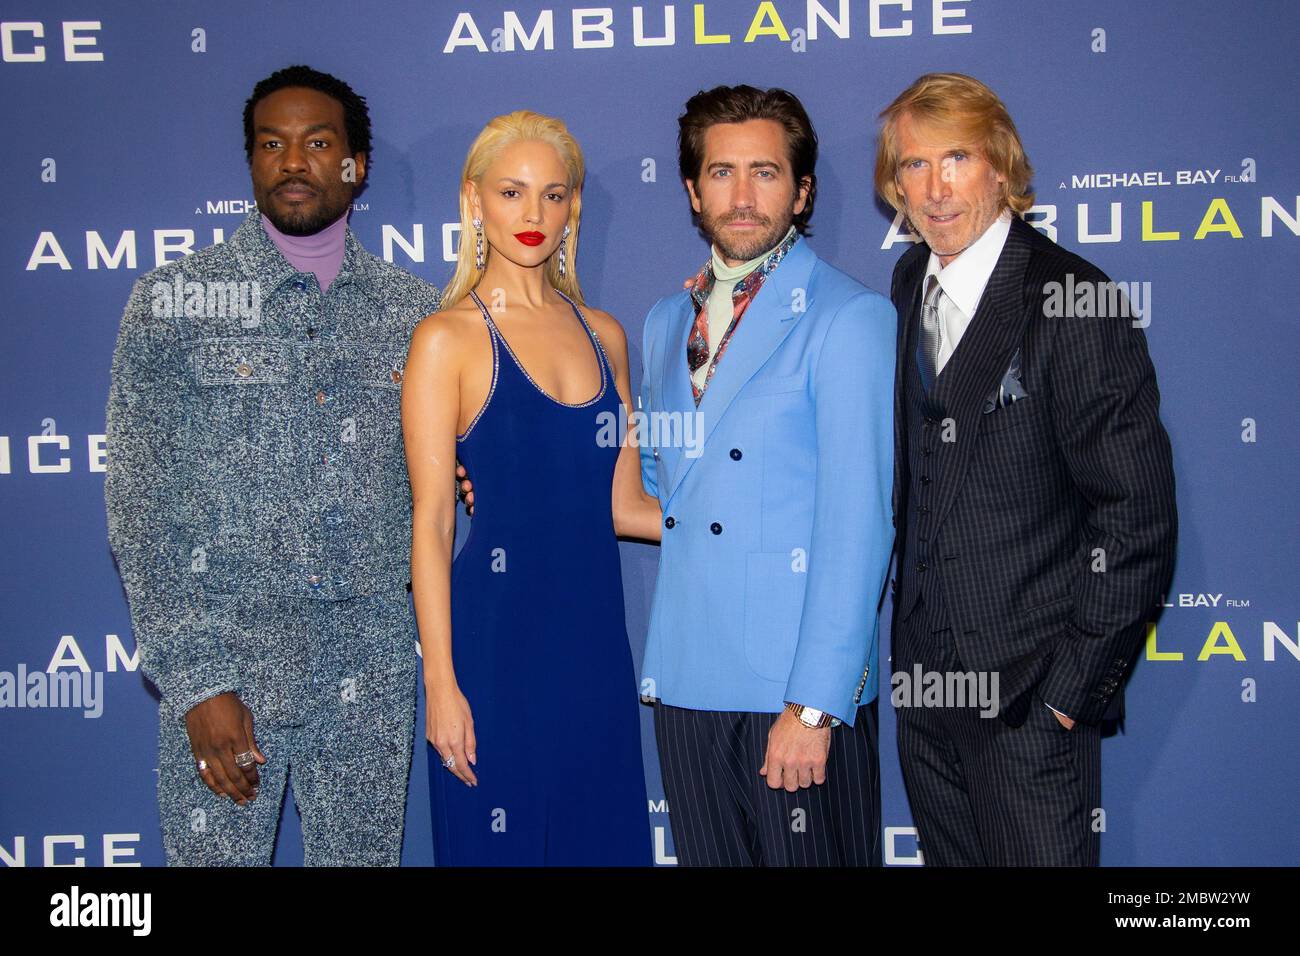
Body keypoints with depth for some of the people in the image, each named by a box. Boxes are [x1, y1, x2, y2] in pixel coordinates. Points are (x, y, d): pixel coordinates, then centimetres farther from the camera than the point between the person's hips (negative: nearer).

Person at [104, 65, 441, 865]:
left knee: (366, 857, 11)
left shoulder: (413, 311, 6)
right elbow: (139, 506, -5)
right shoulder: (174, 300, -1)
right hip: (223, 665, -2)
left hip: (372, 676, 3)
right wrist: (196, 681, -10)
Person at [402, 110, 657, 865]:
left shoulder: (603, 334, 10)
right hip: (498, 633, -5)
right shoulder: (449, 339, -5)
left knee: (603, 836, 11)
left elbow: (622, 505, 13)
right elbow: (432, 520, -8)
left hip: (595, 633, 5)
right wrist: (441, 682, -12)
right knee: (502, 841, 4)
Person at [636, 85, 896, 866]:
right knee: (708, 856, 14)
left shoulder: (850, 318, -8)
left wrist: (814, 705, -16)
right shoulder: (667, 322, 14)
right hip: (686, 681, 6)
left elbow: (857, 526, -13)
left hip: (800, 686, -6)